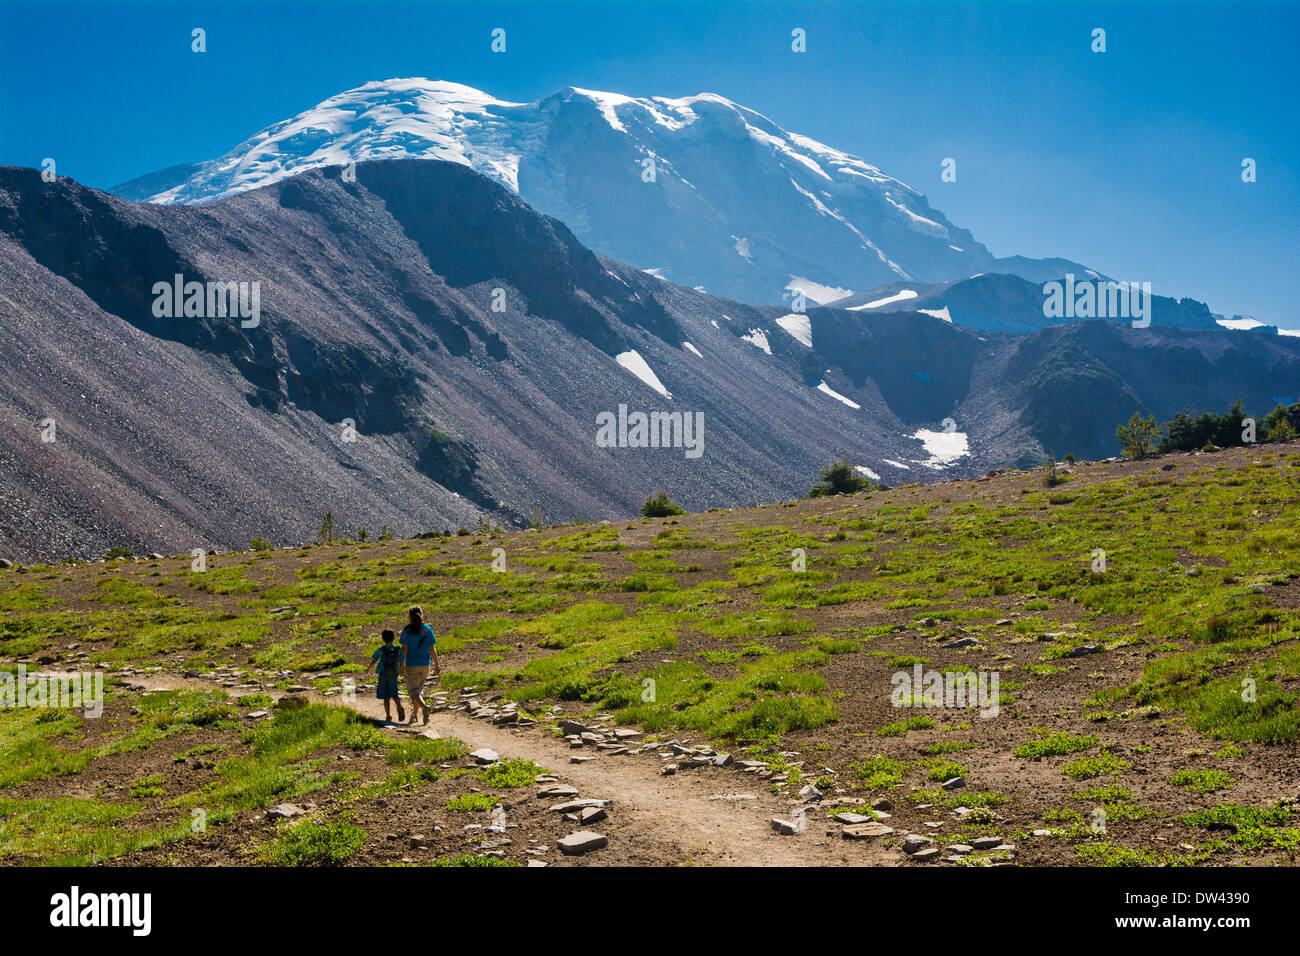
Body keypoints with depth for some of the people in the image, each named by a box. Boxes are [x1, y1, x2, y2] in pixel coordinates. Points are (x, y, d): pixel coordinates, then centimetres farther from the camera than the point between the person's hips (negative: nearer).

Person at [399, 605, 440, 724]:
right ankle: (414, 714, 23)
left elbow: (404, 649, -11)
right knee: (419, 689, 18)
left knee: (413, 690, -2)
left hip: (412, 664, -4)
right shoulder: (428, 629, 1)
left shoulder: (407, 630, -8)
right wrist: (436, 664, 7)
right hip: (425, 664, 4)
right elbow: (432, 649, 1)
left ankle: (424, 706, -29)